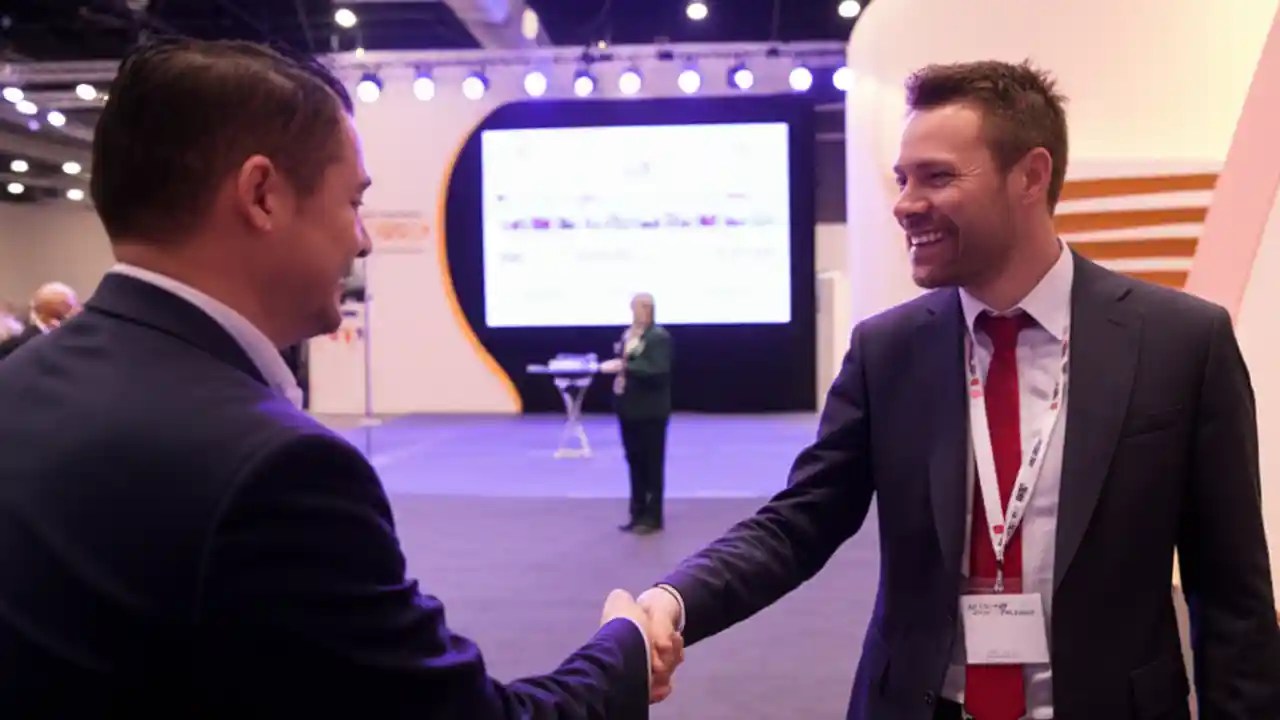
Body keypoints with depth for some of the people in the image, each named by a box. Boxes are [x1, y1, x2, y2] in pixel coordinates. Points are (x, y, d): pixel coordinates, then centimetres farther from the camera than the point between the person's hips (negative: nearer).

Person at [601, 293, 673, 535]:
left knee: (652, 464, 2)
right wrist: (615, 364, 2)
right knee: (635, 462, 12)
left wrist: (625, 367, -24)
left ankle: (653, 517, 11)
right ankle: (638, 514, 21)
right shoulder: (627, 334, 11)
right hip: (629, 407, 7)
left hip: (650, 410, -7)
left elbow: (658, 372, -23)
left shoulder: (659, 336, -13)